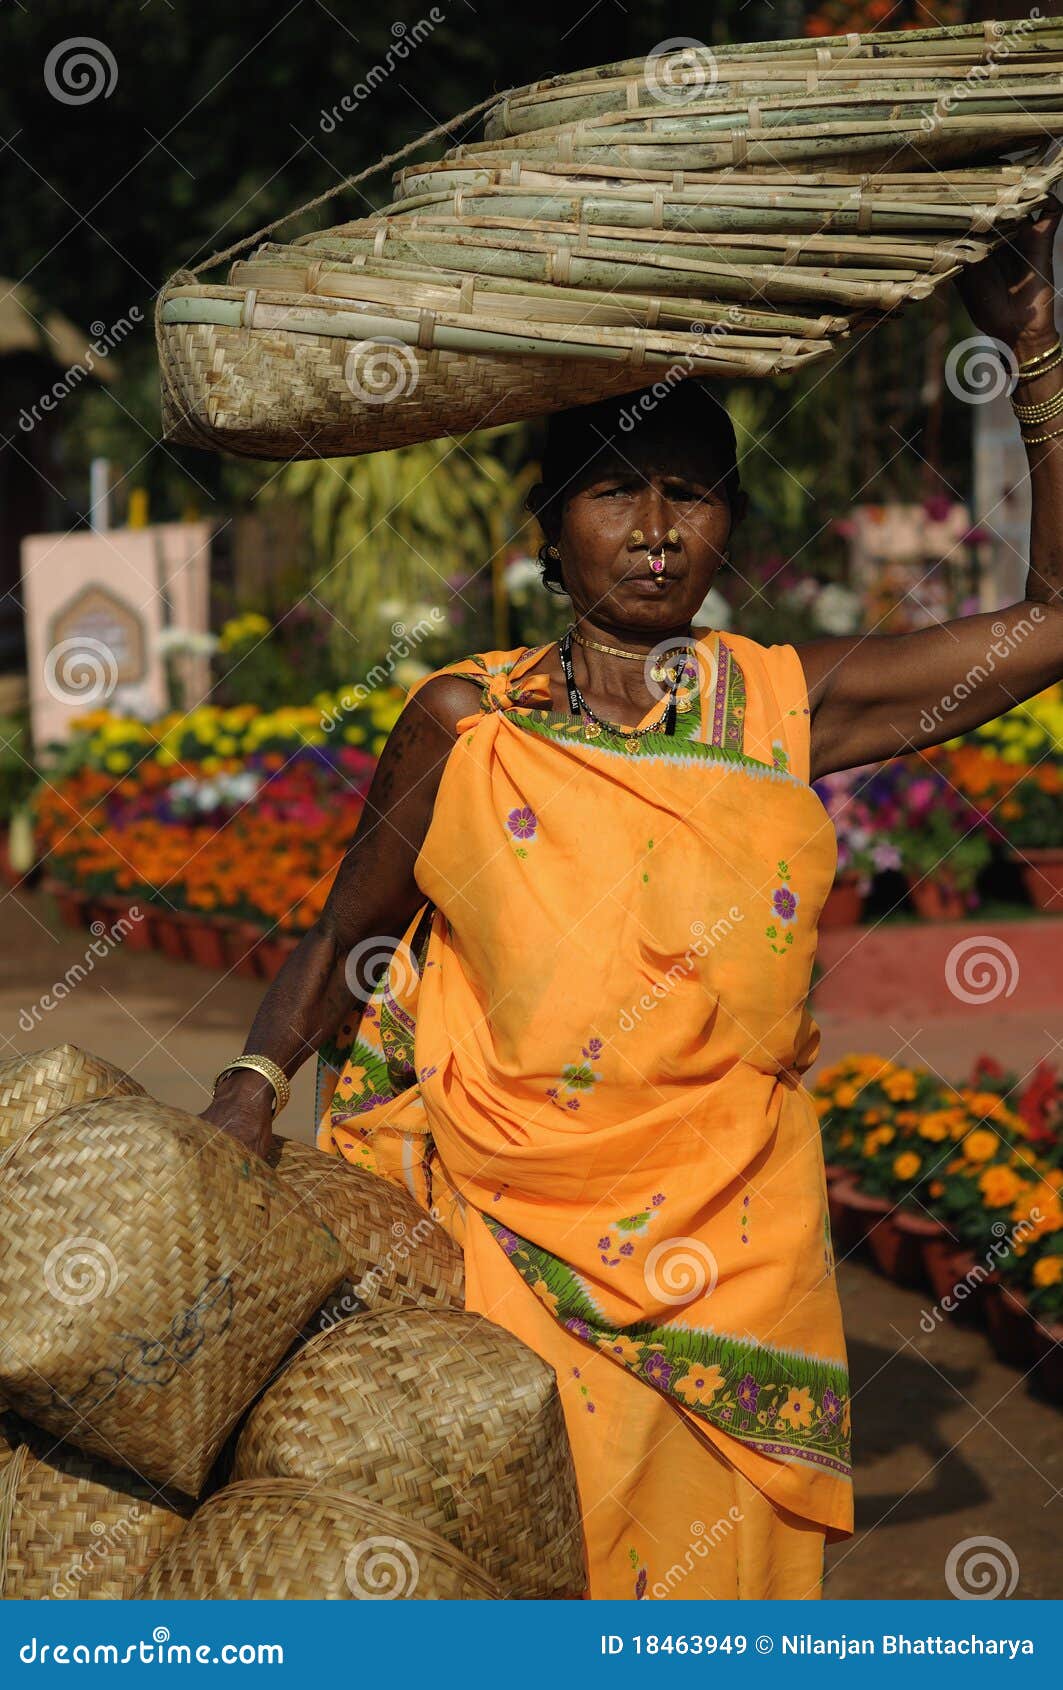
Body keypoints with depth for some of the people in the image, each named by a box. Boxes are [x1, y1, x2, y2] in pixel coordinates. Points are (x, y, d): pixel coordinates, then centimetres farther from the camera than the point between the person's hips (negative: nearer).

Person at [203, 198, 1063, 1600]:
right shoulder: (466, 725, -1)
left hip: (730, 1259, 1)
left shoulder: (786, 709, 1)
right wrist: (246, 1098, -6)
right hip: (501, 1246, -1)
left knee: (715, 1563, 7)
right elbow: (347, 941, 9)